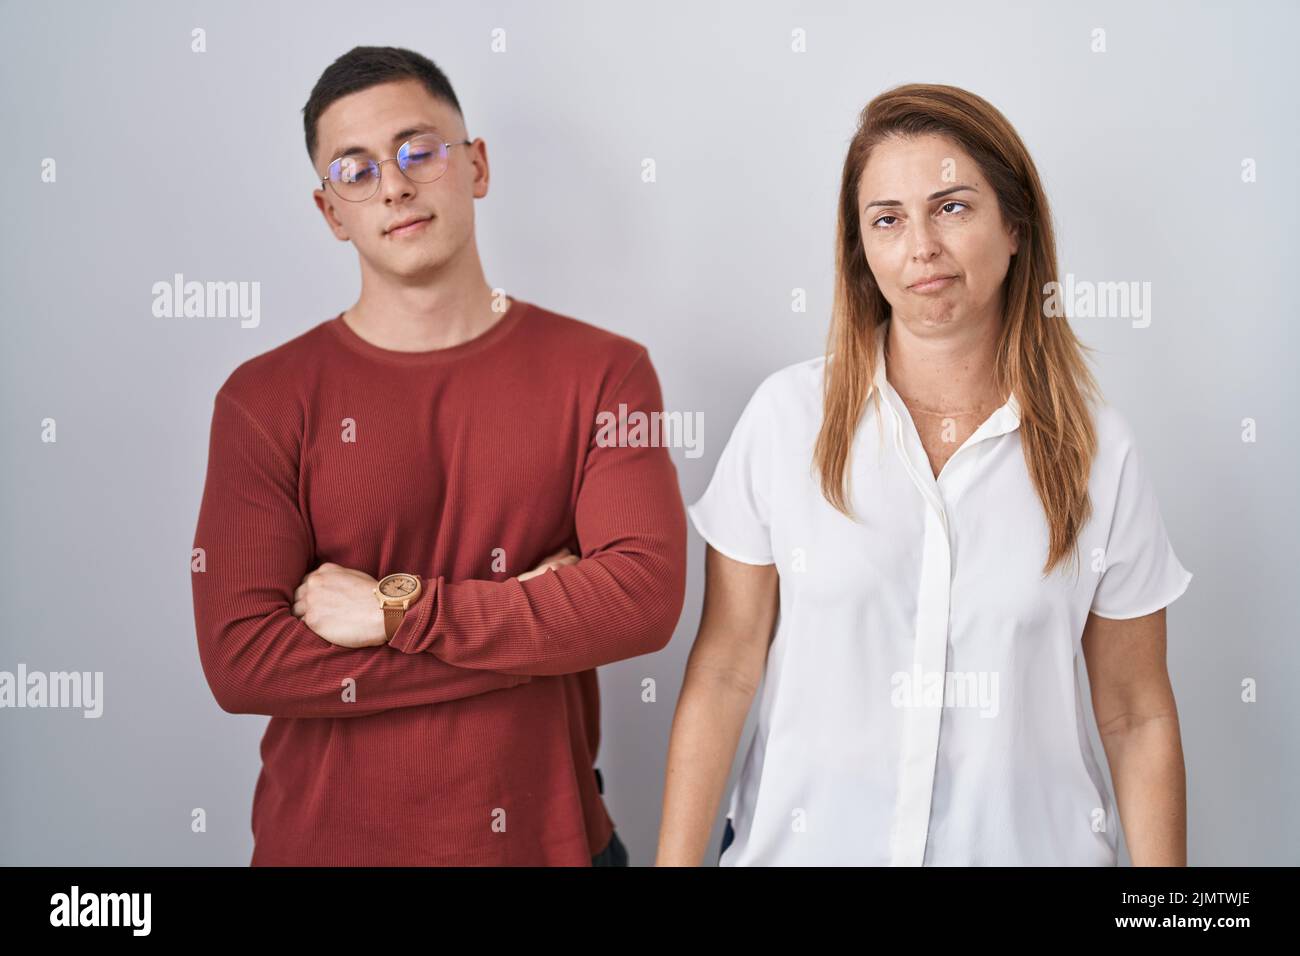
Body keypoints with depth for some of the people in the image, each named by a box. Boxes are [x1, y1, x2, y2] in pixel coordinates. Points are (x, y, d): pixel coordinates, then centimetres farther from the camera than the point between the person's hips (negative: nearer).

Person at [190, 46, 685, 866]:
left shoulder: (601, 373, -6)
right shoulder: (266, 399, -7)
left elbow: (646, 596, -17)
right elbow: (242, 659, -16)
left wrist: (398, 610, -18)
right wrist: (531, 624, -16)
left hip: (548, 835, 1)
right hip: (326, 837, 0)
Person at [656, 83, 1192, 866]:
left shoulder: (1098, 449, -7)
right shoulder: (788, 416, -9)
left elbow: (1137, 719, -1)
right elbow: (723, 675, -8)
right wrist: (676, 861, -9)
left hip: (1028, 842, 1)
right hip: (806, 841, 0)